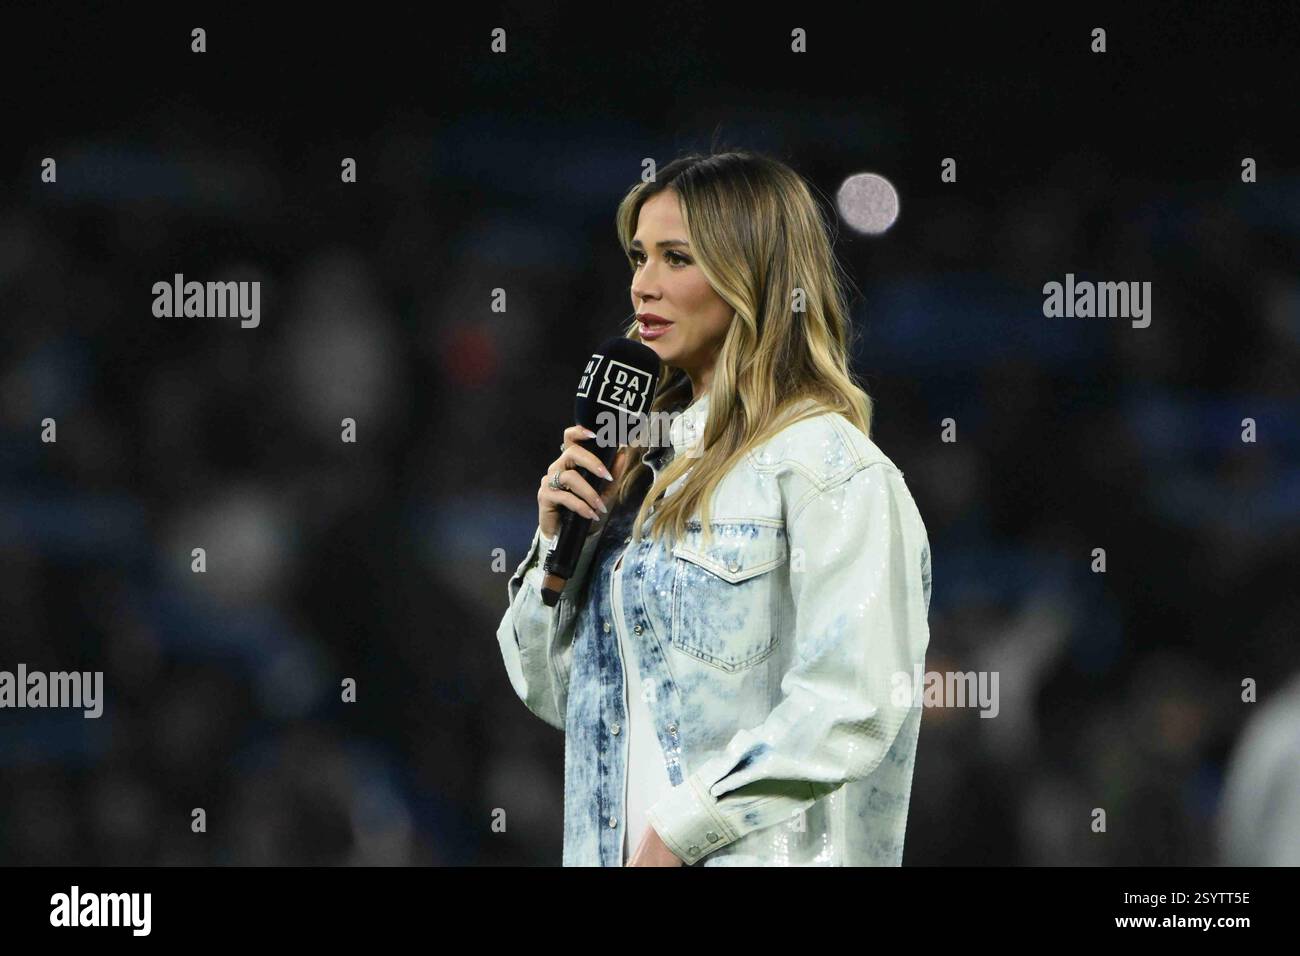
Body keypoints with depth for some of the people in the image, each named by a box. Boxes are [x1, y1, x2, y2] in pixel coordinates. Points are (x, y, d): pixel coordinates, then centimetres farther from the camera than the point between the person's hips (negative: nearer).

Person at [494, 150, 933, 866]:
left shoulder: (825, 464, -10)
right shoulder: (649, 456, 12)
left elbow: (850, 706, -20)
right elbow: (557, 698, 15)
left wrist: (677, 832, -19)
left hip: (744, 856, -7)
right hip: (608, 849, 7)